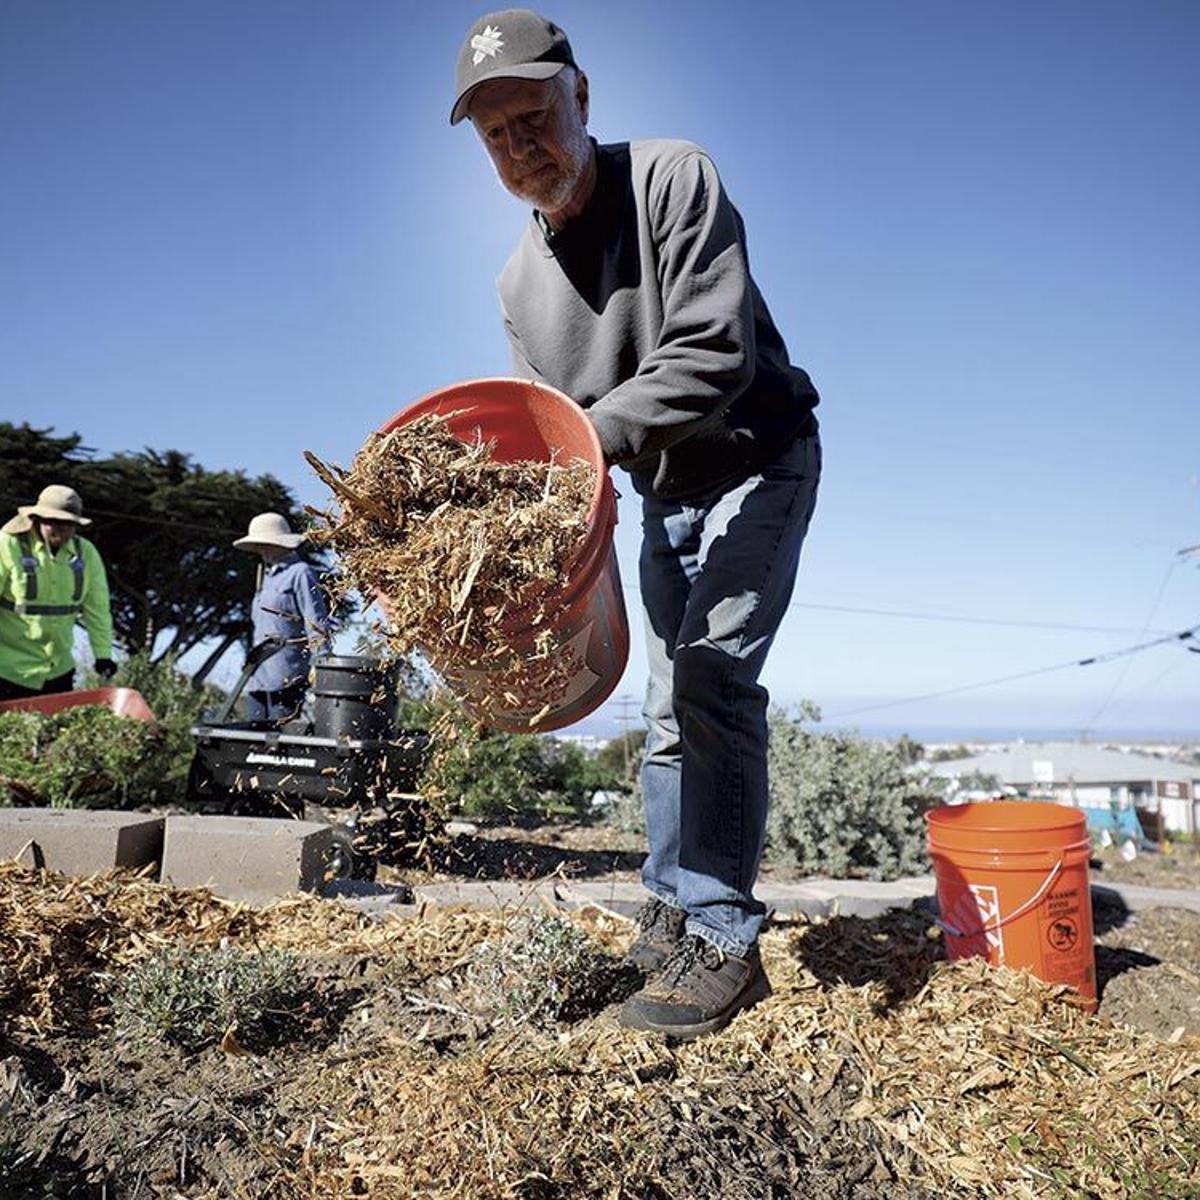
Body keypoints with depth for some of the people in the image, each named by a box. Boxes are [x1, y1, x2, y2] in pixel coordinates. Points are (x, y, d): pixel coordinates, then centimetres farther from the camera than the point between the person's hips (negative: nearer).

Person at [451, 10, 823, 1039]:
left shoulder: (672, 180, -18)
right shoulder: (521, 280, 0)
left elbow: (713, 354, -28)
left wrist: (592, 435, -34)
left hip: (758, 462, -6)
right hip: (667, 494, 6)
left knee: (711, 675, -20)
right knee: (670, 703, 8)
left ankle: (724, 940, -12)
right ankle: (669, 909, 20)